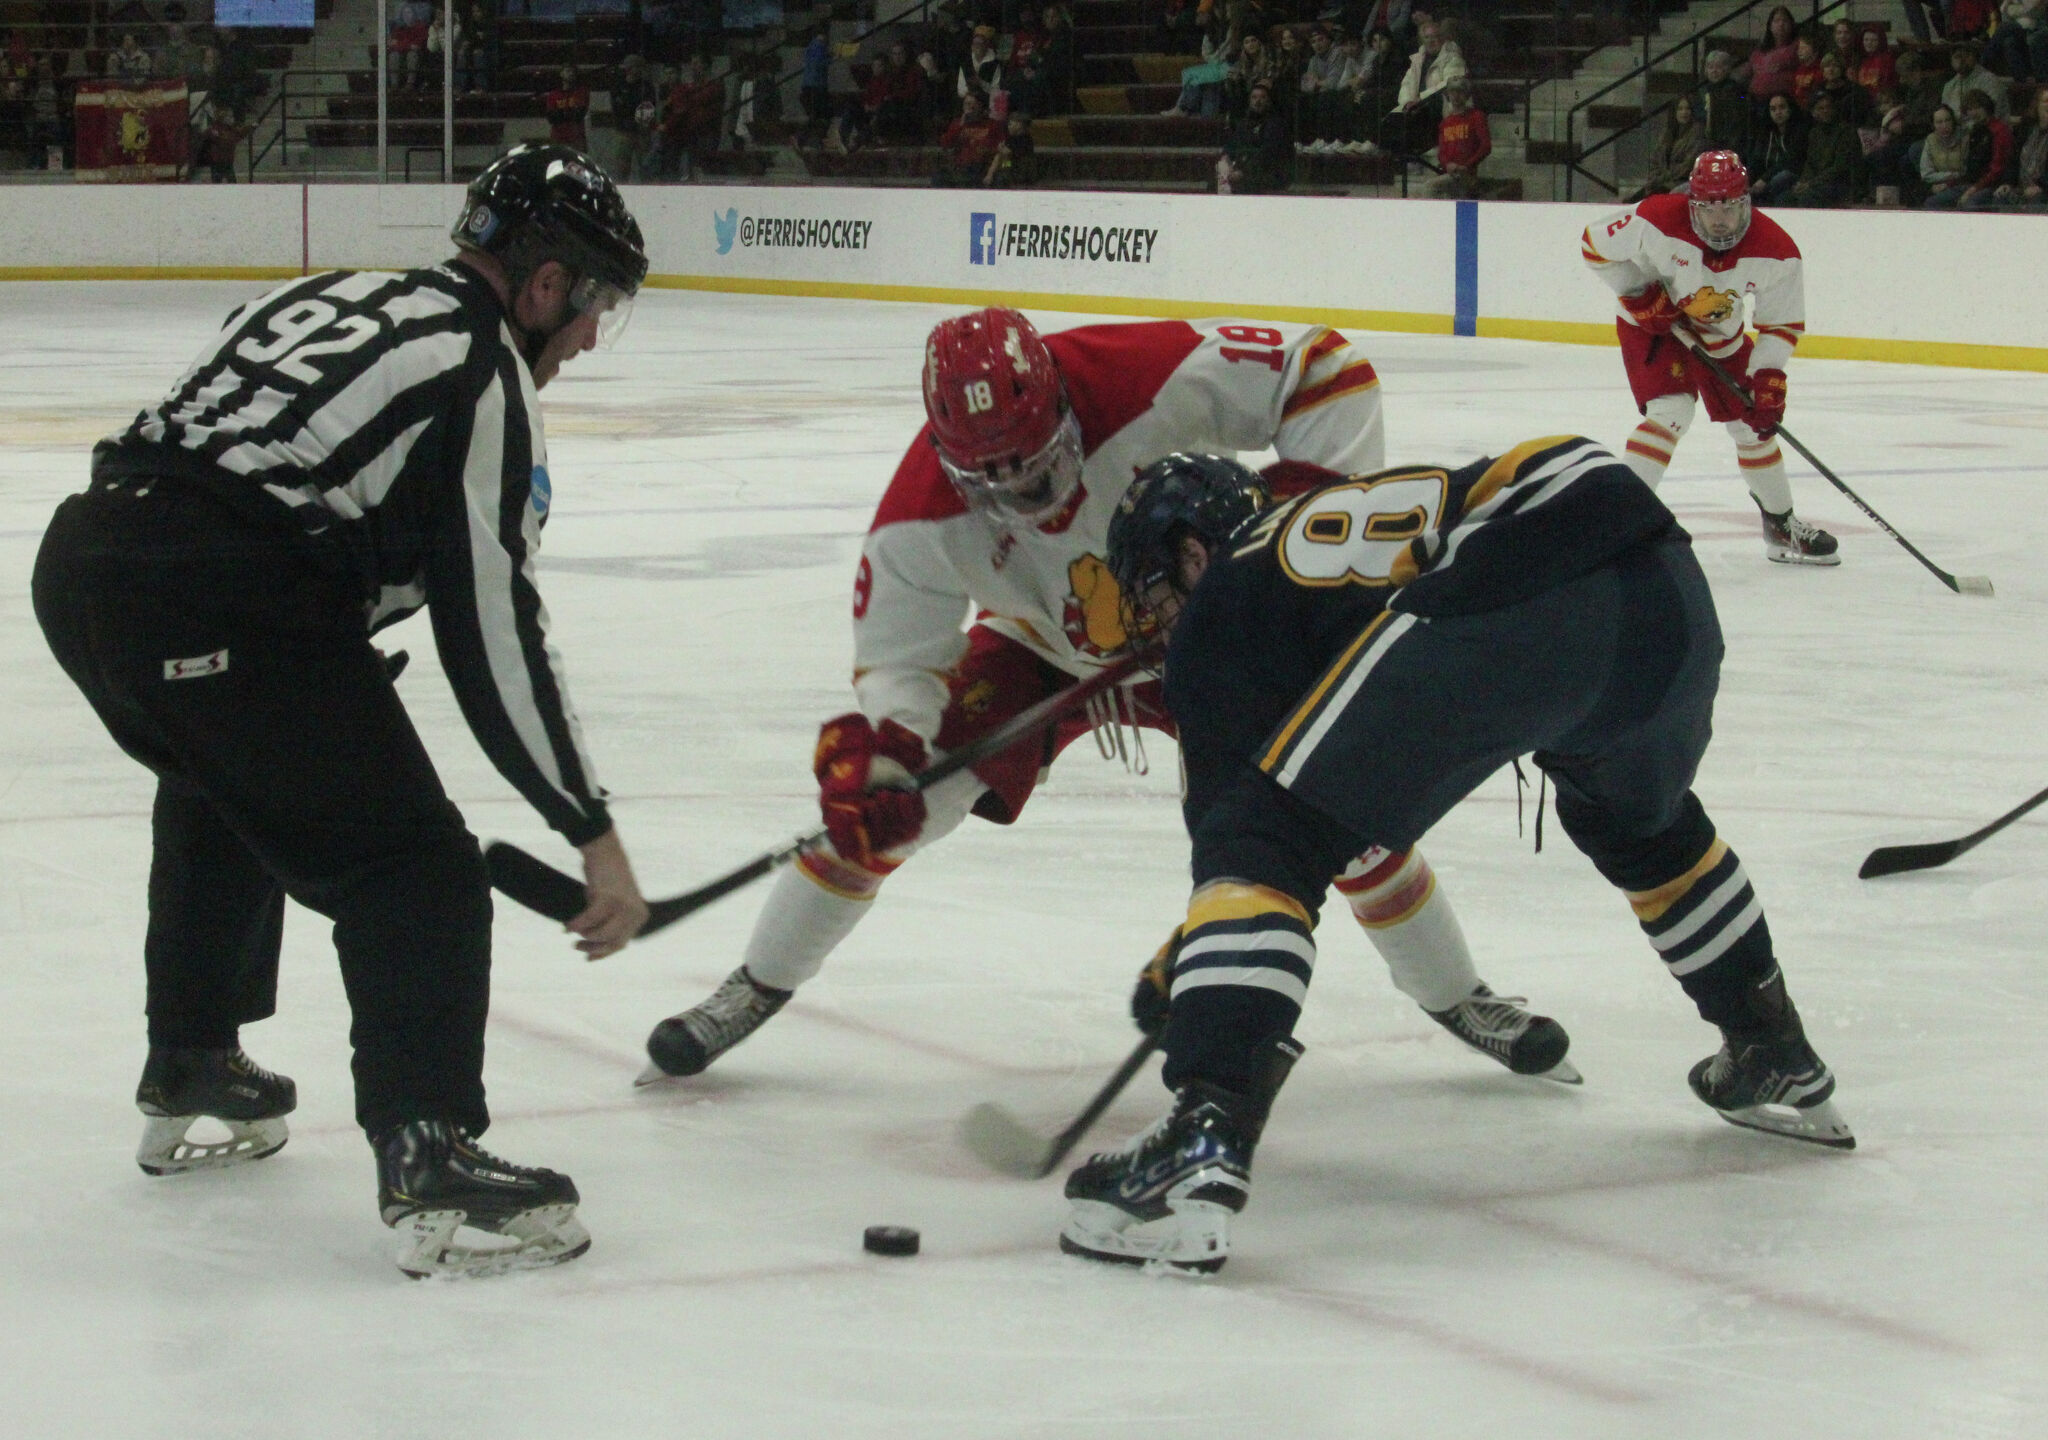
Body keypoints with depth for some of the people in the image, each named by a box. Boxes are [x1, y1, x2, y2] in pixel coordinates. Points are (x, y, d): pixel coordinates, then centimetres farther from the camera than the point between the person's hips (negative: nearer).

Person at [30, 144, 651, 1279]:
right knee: (411, 870, -2)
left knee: (225, 797, 34)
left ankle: (189, 1077, 46)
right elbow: (491, 633, -5)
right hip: (218, 608, -9)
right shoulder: (483, 378, 0)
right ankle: (430, 1165, -11)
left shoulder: (335, 297, 24)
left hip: (80, 557, 9)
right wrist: (591, 831, -1)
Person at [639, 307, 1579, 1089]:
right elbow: (899, 662, -20)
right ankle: (756, 989, 9)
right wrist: (873, 756, -39)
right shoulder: (922, 515, -29)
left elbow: (1329, 369, -29)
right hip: (1039, 649, 1)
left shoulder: (1150, 378, -37)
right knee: (878, 795, -13)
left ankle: (1456, 999, 13)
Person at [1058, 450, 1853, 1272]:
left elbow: (1228, 812, 17)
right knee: (1641, 818, 38)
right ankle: (1777, 1062, 49)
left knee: (1260, 838, -2)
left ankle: (1204, 1147, -18)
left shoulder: (1219, 612, 19)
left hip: (1505, 613, -8)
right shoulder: (1340, 511, 38)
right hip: (1667, 587, 8)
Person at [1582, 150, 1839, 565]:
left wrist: (1768, 377, -23)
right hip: (1652, 326, -4)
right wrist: (1640, 295, -22)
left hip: (1720, 337, 4)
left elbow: (1783, 323, -11)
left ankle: (1782, 529, 28)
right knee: (1671, 412, -26)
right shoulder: (1658, 221, -32)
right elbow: (1596, 245, -17)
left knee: (1754, 422, 9)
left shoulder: (1775, 251, -23)